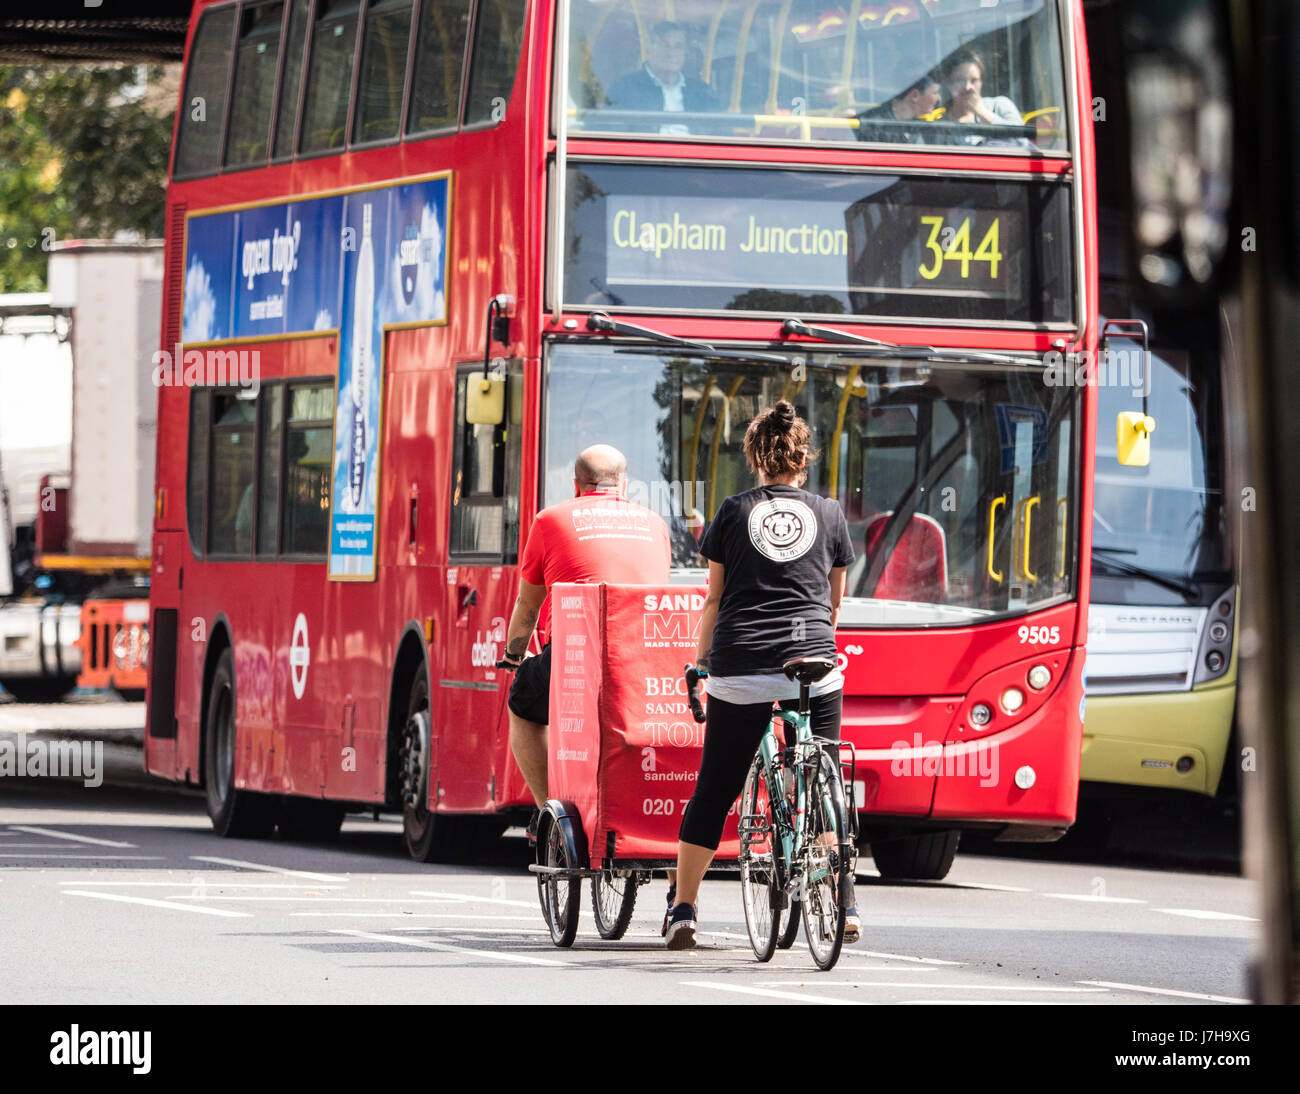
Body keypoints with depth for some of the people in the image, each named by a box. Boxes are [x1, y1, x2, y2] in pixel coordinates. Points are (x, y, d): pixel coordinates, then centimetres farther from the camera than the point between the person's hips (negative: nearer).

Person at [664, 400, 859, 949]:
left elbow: (714, 599, 10)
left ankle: (682, 912, 7)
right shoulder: (829, 514, 9)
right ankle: (844, 907, 7)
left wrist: (702, 658, 23)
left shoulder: (734, 512, 6)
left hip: (740, 670, -1)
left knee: (713, 793, 6)